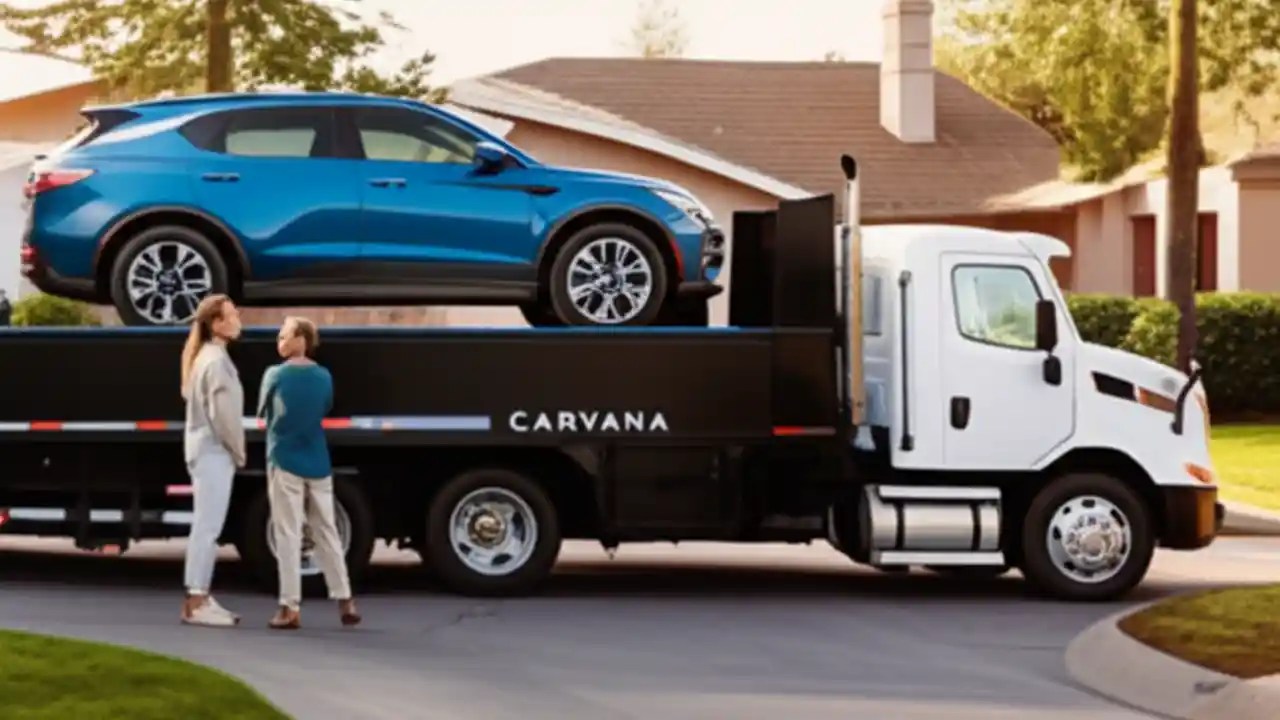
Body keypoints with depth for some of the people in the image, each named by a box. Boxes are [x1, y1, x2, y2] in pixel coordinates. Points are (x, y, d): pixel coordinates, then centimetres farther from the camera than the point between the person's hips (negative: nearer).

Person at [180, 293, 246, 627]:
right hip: (214, 452, -10)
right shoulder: (216, 361, -15)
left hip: (206, 450, 10)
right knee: (207, 528, -9)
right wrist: (238, 451, -8)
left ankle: (201, 598, 16)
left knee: (207, 528, 13)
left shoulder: (206, 357, 16)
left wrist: (233, 451, 15)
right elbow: (221, 415, -20)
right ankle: (195, 603, -9)